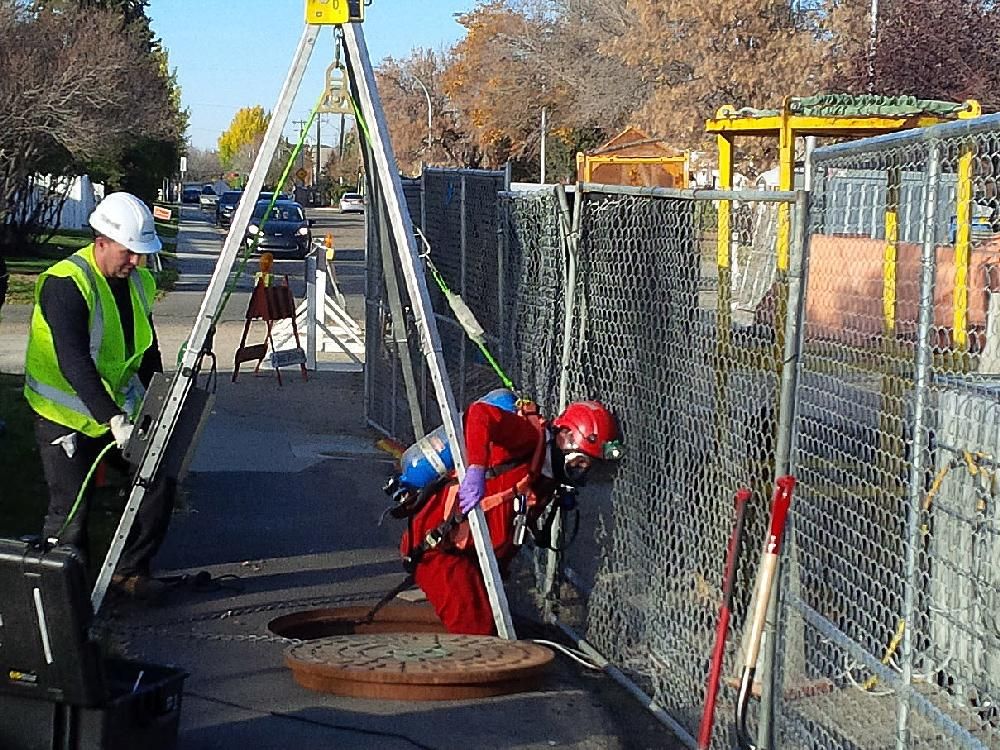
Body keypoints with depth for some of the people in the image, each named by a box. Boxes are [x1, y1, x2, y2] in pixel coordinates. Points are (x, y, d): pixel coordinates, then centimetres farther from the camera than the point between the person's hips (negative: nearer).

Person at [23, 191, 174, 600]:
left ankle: (129, 570, 15)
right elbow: (73, 362, -32)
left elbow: (147, 351, 15)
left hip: (120, 408, 7)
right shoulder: (66, 284, -23)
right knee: (70, 510, -5)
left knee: (159, 481, 1)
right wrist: (112, 418, -38)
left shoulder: (139, 282, 2)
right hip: (65, 416, -7)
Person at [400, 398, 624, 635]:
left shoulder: (549, 480, 12)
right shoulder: (531, 436, -16)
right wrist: (476, 469, -45)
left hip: (469, 555, 10)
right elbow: (480, 413, -35)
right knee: (474, 627, -17)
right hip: (436, 547, -10)